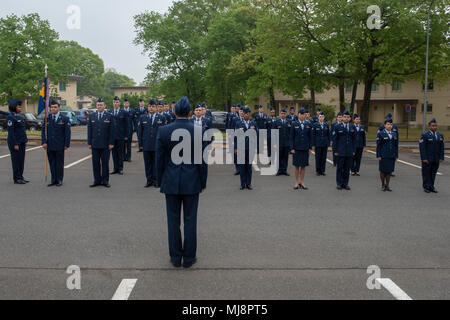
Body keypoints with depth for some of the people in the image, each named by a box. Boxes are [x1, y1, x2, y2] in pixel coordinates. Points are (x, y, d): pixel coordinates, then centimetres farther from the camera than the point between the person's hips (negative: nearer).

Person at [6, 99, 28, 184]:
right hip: (14, 142, -8)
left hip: (21, 142, 8)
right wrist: (15, 144, -20)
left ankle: (20, 176, 20)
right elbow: (11, 132, -17)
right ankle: (16, 179, 5)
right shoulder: (10, 117, -13)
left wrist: (25, 140, 13)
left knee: (21, 159, 11)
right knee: (16, 160, -2)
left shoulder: (19, 117, 13)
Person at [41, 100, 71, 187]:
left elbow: (67, 133, -3)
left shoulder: (64, 119, -1)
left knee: (59, 163, 4)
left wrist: (67, 144, -8)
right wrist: (44, 142, -5)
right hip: (49, 145, 3)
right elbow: (44, 131, 7)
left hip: (59, 146, -3)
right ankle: (53, 180, 13)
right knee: (52, 163, 7)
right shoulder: (47, 118, 8)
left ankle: (59, 180, 12)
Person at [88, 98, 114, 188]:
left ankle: (105, 181, 11)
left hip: (105, 144, -2)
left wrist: (111, 143, -8)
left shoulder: (109, 116, 0)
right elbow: (89, 130, 8)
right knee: (95, 163, 5)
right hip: (95, 144, 3)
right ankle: (97, 181, 13)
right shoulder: (92, 116, 8)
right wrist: (89, 143, 3)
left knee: (105, 163, 3)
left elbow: (111, 131, -2)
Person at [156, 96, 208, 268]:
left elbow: (160, 159, -1)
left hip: (171, 182, 1)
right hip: (191, 182, -1)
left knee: (173, 220, 9)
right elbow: (202, 159, -4)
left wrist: (160, 181, 10)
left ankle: (175, 257, 17)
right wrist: (203, 182, 7)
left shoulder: (163, 131, -5)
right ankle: (189, 257, 15)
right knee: (190, 220, 7)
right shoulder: (198, 131, -8)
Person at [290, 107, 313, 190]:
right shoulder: (294, 124, 0)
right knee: (297, 166, 3)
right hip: (296, 148, -2)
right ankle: (297, 183, 12)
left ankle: (302, 182, 15)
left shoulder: (308, 124, 5)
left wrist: (310, 147, 2)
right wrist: (292, 148, -6)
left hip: (305, 148, 2)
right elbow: (291, 137, -1)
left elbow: (310, 137, 8)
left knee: (304, 166, 6)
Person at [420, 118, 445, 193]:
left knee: (433, 173, 8)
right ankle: (426, 187, 10)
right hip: (427, 159, -4)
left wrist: (441, 158, 2)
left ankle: (431, 187, 16)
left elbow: (442, 147, 11)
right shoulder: (425, 135, -6)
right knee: (426, 173, 1)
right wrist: (424, 158, -16)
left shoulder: (440, 136, 10)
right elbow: (422, 147, -10)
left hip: (436, 159, 5)